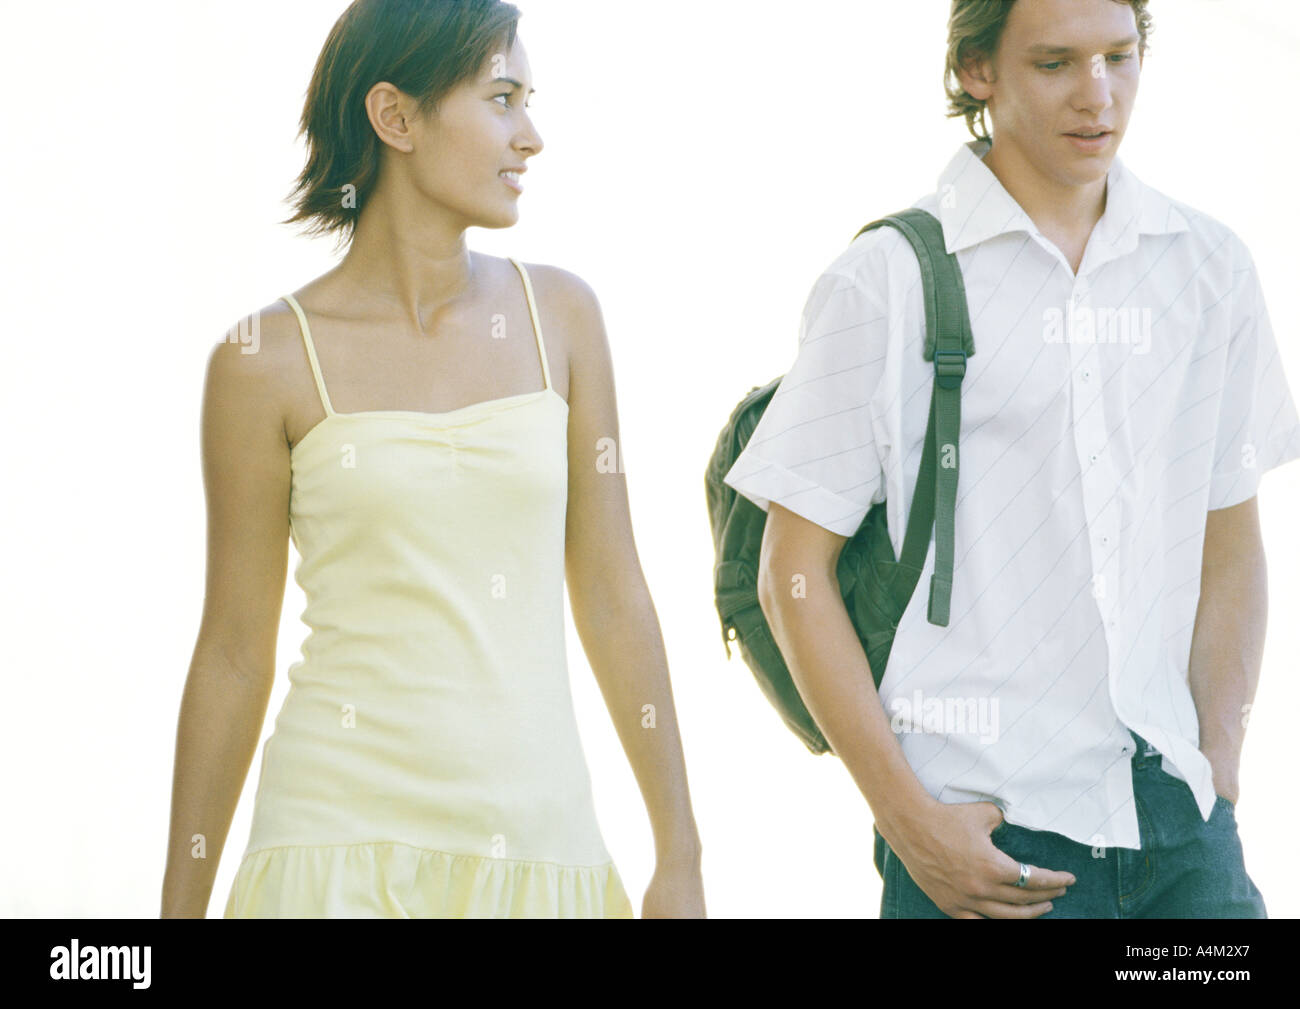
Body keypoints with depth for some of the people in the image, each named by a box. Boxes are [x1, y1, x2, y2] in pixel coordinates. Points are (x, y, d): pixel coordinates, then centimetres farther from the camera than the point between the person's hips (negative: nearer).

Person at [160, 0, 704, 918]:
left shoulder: (560, 316, 6)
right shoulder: (266, 363, -3)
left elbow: (613, 600, 8)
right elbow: (234, 655, 2)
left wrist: (680, 858, 6)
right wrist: (181, 907, 5)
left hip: (545, 844, 3)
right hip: (344, 842, -3)